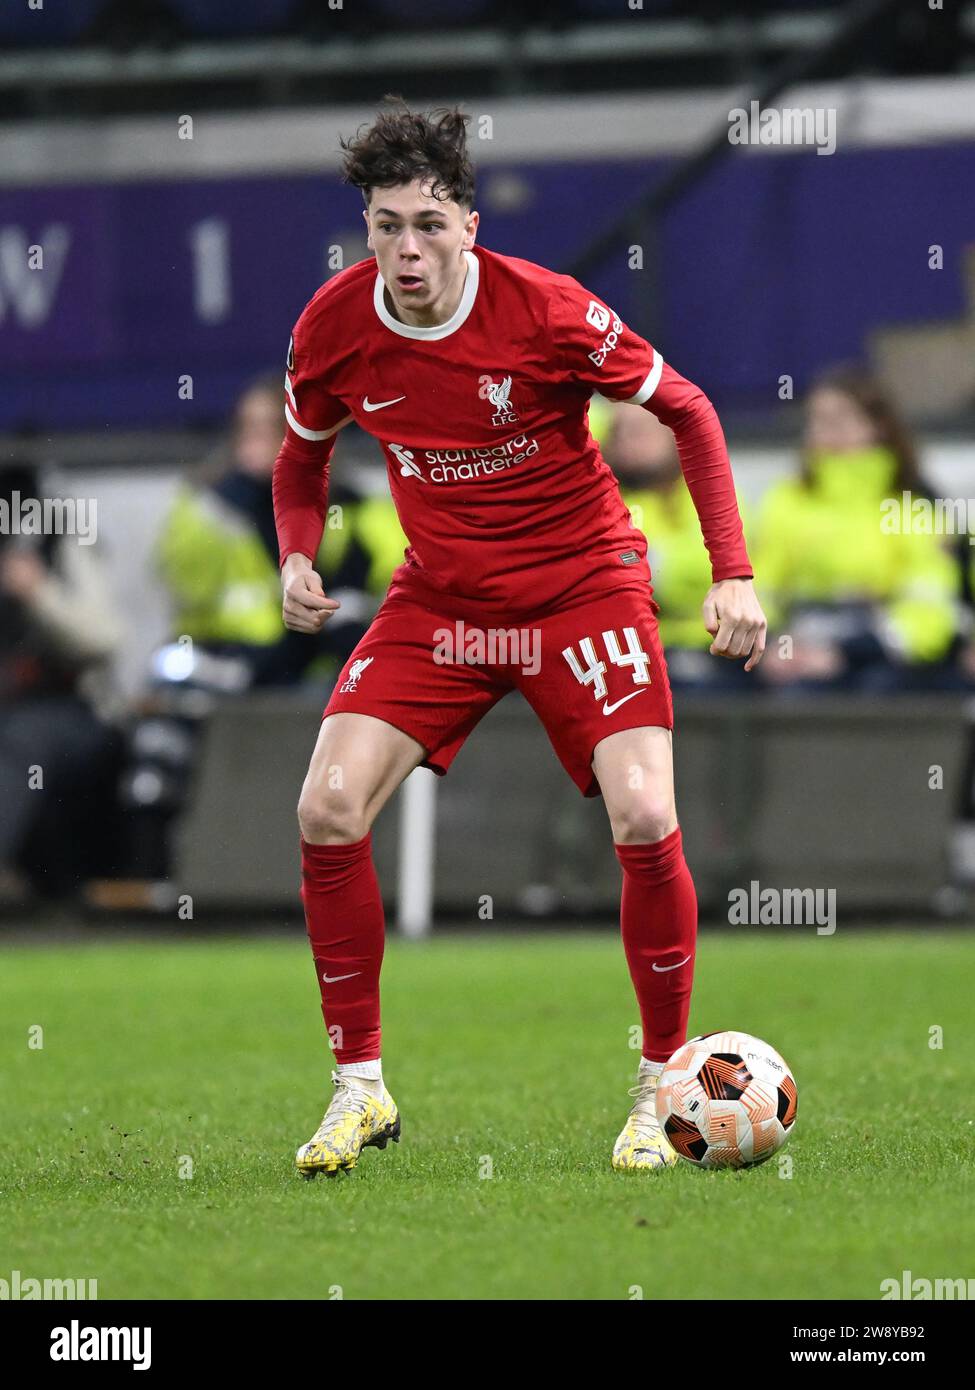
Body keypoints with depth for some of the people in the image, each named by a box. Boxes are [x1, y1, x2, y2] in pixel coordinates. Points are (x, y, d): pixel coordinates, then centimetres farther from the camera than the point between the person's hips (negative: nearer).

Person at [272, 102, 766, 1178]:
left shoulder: (547, 312, -20)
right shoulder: (333, 328, -10)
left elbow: (686, 411, -7)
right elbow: (303, 453, 11)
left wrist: (732, 574, -13)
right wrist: (298, 559, -8)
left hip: (582, 584, -3)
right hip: (439, 597, 3)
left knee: (644, 822, -20)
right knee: (328, 813, -14)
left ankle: (660, 1089, 1)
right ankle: (360, 1088, 2)